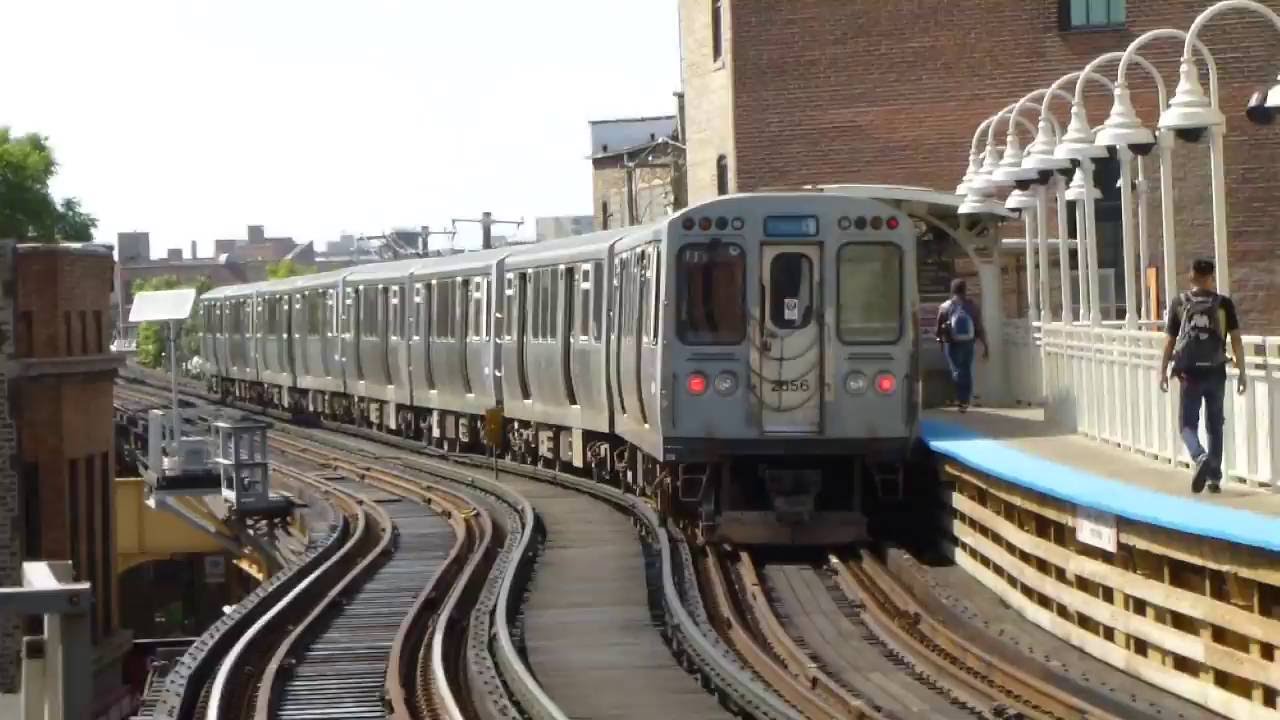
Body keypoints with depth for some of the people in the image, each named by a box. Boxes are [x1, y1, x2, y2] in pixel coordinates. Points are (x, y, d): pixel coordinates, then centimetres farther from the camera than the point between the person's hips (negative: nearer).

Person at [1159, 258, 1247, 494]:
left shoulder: (1178, 304, -1)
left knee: (1188, 423, 7)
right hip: (1216, 372, 1)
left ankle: (1200, 457, -22)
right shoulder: (1224, 304, -1)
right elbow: (1236, 341, -3)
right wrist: (1242, 372, 3)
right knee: (1214, 425, 14)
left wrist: (1163, 371, 11)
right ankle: (1214, 477, 15)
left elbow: (1169, 341, 2)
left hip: (1190, 372, -1)